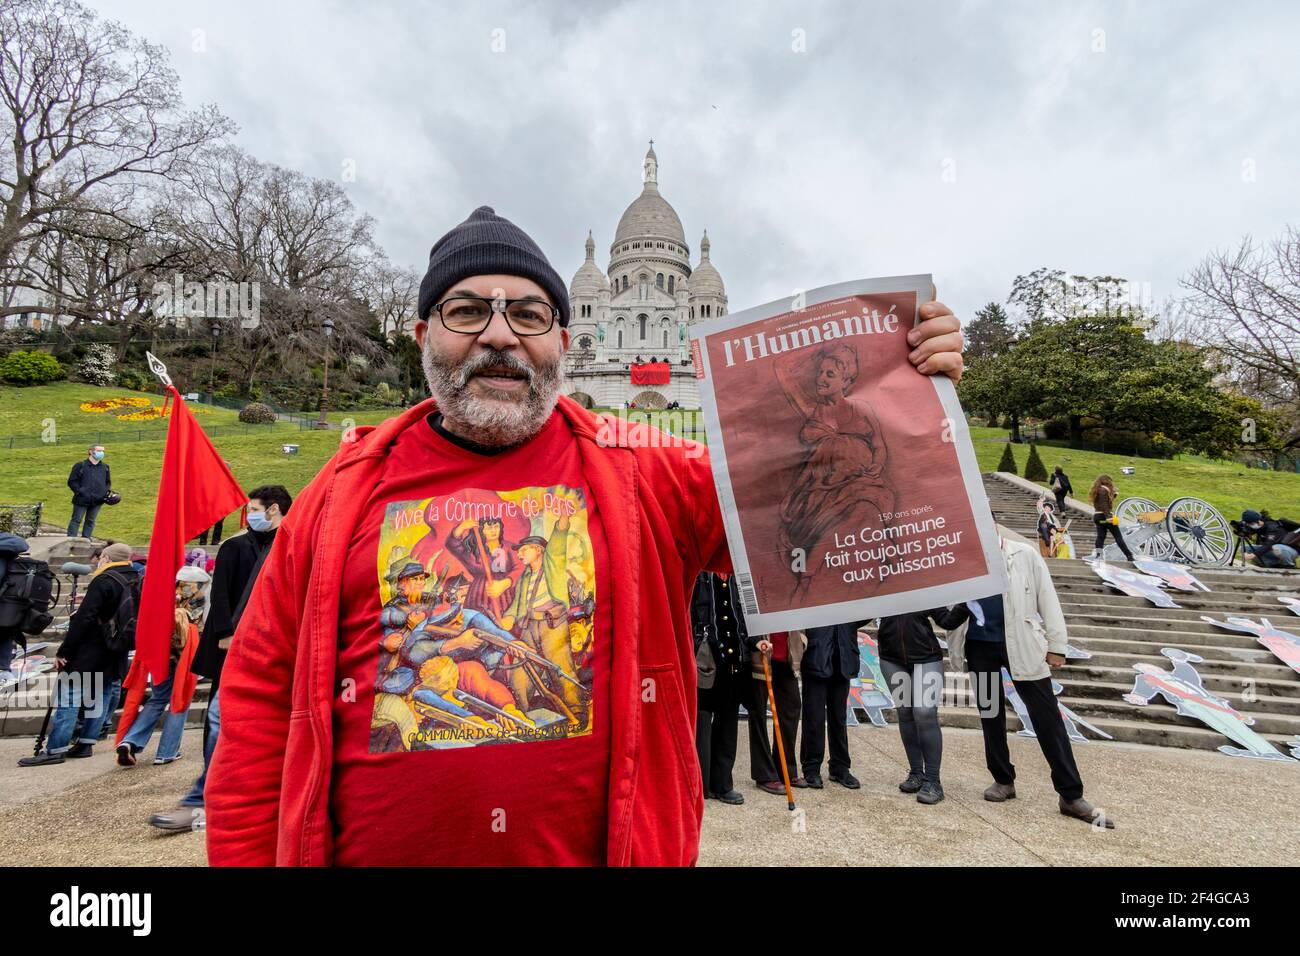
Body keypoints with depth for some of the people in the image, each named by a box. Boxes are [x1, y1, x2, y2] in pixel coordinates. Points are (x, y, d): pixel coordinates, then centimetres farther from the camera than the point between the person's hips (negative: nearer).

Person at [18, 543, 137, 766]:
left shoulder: (104, 581, -14)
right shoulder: (136, 584, 9)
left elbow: (84, 619, -18)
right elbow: (134, 620, 14)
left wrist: (64, 651, -15)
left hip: (89, 652, -7)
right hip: (115, 655, 7)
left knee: (69, 696, -2)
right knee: (102, 695, 13)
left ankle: (55, 749, -2)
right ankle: (86, 743, 16)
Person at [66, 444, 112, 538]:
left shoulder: (105, 467, 10)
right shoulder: (80, 465, -4)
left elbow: (108, 482, 19)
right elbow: (71, 481, -3)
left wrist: (107, 492, 3)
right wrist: (79, 492, -13)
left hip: (97, 501, 4)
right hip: (81, 500, -4)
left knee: (90, 521, 10)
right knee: (76, 520, 1)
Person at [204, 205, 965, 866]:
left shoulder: (644, 479, -4)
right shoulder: (350, 489, 0)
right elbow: (263, 689, 3)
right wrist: (242, 855, 0)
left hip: (605, 846, 0)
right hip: (369, 849, 2)